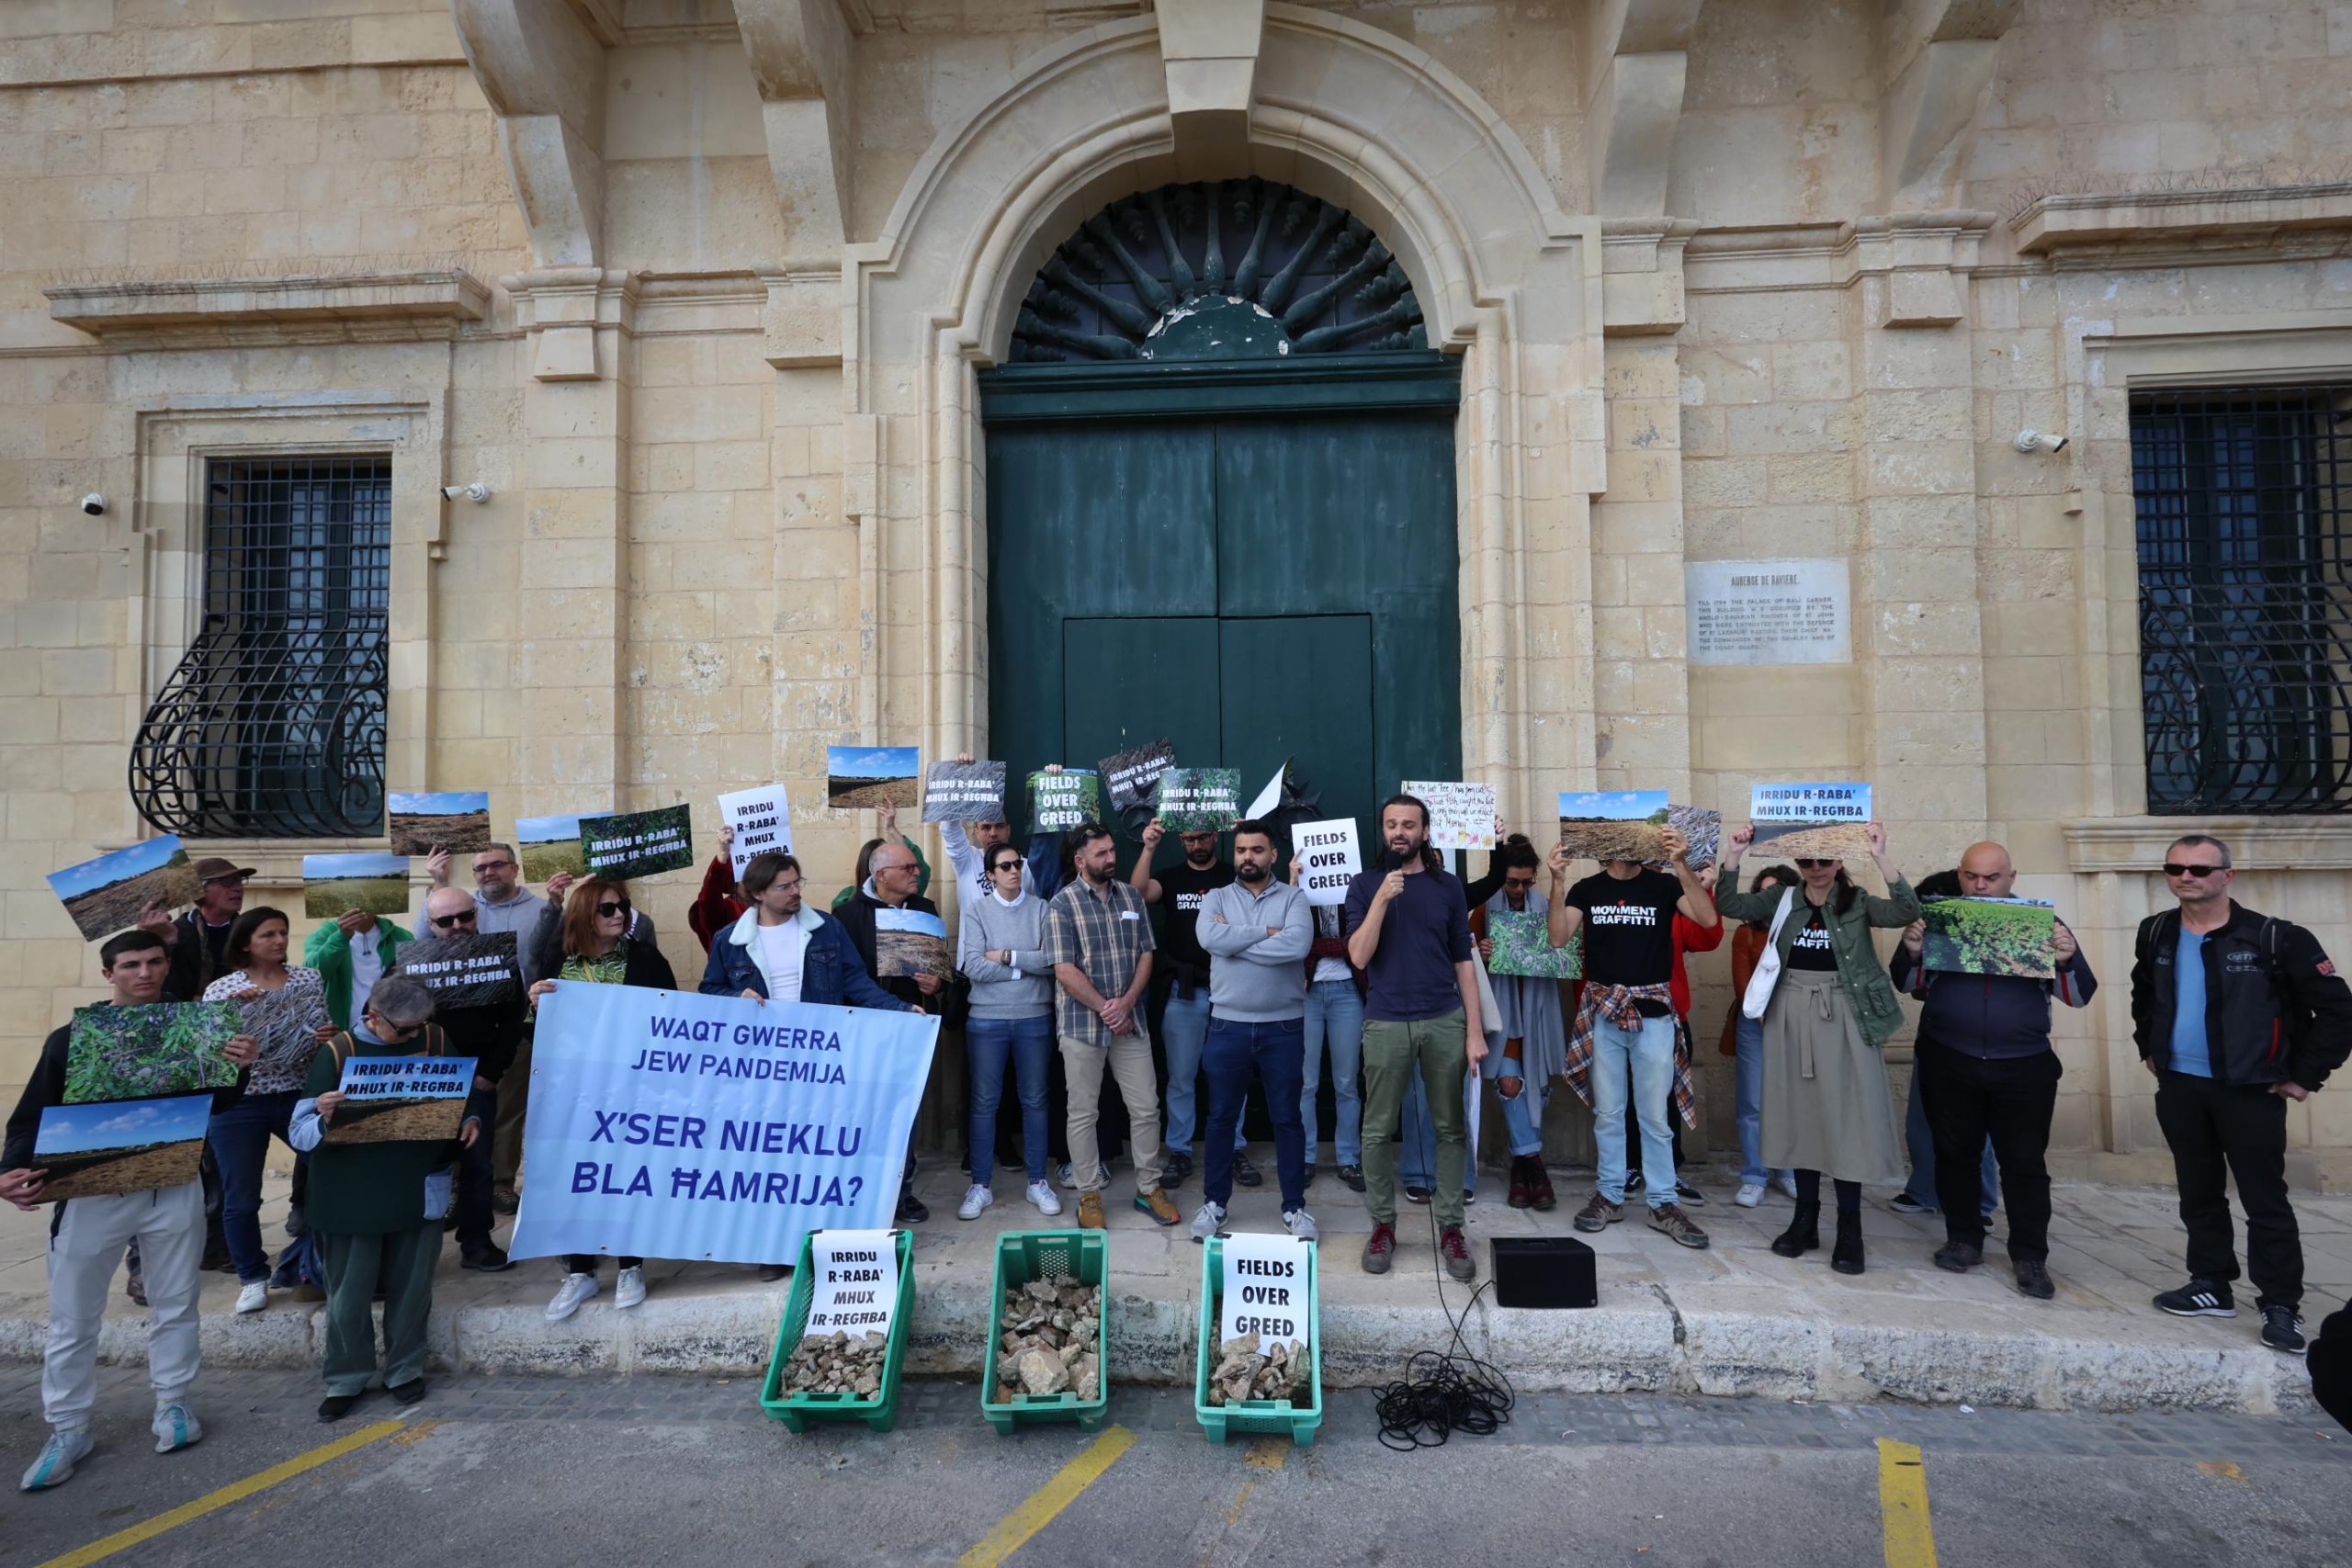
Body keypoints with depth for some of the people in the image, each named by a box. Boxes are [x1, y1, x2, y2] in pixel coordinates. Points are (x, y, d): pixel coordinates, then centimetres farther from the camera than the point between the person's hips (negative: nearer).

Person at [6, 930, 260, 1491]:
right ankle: (67, 1430, 25)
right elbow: (33, 1115, -1)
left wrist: (237, 1068, -24)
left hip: (174, 1188, 0)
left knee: (174, 1304, 12)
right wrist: (13, 1169, -18)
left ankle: (172, 1404, 28)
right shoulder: (71, 1038, -2)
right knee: (72, 1318, 9)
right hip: (91, 1191, 0)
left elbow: (215, 1105, -3)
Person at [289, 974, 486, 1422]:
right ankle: (347, 1380, 29)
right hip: (354, 1196, -1)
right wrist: (324, 1120, -34)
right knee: (349, 1295, 10)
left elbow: (464, 1092, 10)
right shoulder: (339, 1053, -10)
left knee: (411, 1288, 13)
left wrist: (470, 1119, -11)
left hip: (420, 1190, 2)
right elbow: (300, 1133, -11)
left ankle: (405, 1371, 31)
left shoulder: (435, 1040, -3)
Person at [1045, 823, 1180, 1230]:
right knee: (1083, 1113, 7)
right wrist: (1104, 1009, -12)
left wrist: (1125, 1003, -8)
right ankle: (1089, 1194, 20)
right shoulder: (1062, 904, -8)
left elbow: (1146, 955, 5)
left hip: (1131, 1021, 4)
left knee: (1146, 1107, 8)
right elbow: (1064, 971, -12)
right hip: (1082, 1024, -4)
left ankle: (1149, 1188, 23)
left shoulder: (1131, 896, 6)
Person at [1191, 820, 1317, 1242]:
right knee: (1221, 1117, 10)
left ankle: (1294, 1206, 23)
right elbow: (1210, 939, -17)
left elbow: (1299, 944, -19)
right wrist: (1267, 932, -14)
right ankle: (1213, 1203, 25)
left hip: (1283, 1026, -1)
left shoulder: (1293, 897, 0)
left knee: (1287, 1118, 9)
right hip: (1228, 1025, 1)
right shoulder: (1216, 898, 4)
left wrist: (1236, 939, -14)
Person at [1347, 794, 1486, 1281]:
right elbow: (1359, 956, -7)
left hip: (1445, 1021, 1)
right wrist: (1382, 899, -17)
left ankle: (1450, 1227, 18)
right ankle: (1383, 1224, 18)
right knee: (1378, 1129, 4)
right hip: (1386, 1023, -1)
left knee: (1451, 1128, 7)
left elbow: (1464, 961, 7)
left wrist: (1475, 1030, 1)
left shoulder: (1447, 886, 7)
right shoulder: (1364, 885, 3)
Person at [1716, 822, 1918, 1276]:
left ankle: (1849, 1229, 10)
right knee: (1800, 1115, 9)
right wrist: (1733, 856, -17)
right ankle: (1805, 1220, 20)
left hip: (1844, 1017, -2)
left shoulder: (1858, 902, -1)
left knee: (1846, 1118, 0)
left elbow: (1907, 912, -17)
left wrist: (1881, 857, -27)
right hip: (1791, 1016, 3)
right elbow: (1731, 906, -4)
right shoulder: (1782, 900, 5)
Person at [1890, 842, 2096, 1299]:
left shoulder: (2041, 923, 2)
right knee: (1955, 1154, 11)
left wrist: (2068, 959, -19)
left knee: (2025, 1162, 3)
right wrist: (1911, 952, -17)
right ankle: (1964, 1239, 25)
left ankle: (2030, 1256, 15)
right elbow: (1908, 984, 3)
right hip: (1948, 1064, 1)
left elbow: (2078, 996, 1)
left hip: (2024, 1068, -1)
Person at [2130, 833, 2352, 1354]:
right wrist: (2149, 1050, 17)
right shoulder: (2156, 934, 3)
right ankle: (2211, 1285, 25)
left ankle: (2281, 1306, 14)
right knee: (2198, 1193, 14)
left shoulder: (2275, 938, -13)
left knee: (2265, 1199, 2)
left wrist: (2305, 1076, -8)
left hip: (2250, 1091, -5)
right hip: (2179, 1087, 5)